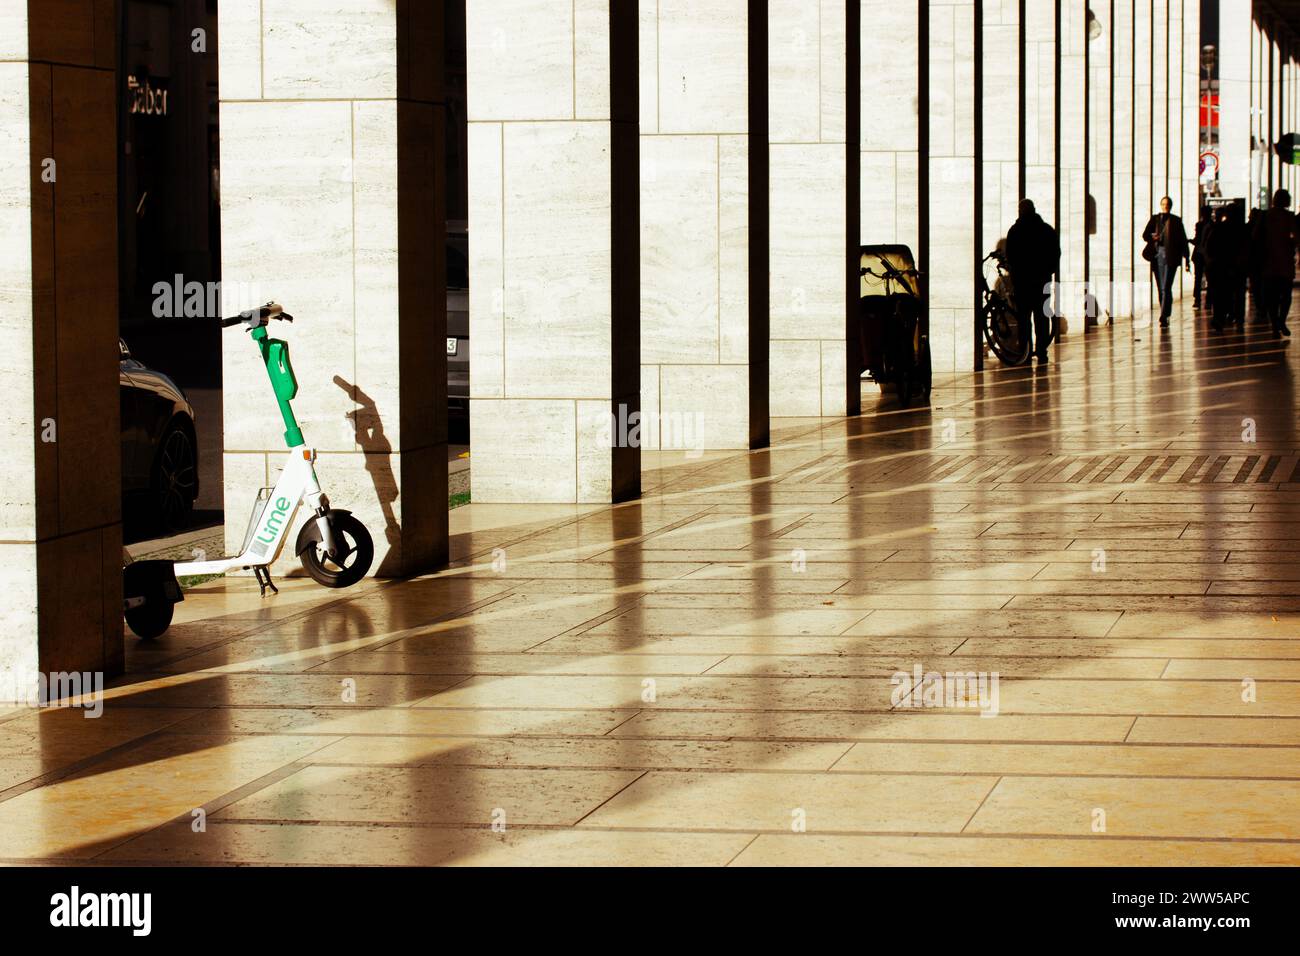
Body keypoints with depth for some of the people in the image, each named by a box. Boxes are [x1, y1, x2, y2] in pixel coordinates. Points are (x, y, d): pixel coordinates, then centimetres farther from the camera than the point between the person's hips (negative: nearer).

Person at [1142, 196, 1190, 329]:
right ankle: (1166, 314, 20)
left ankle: (1164, 317, -17)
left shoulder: (1176, 221, 5)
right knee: (1160, 288, 8)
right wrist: (1152, 237, -15)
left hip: (1170, 257, -3)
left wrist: (1187, 259, 4)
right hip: (1157, 256, 3)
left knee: (1166, 288, -12)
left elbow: (1183, 240, 6)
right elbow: (1145, 234, 9)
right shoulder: (1154, 219, 12)